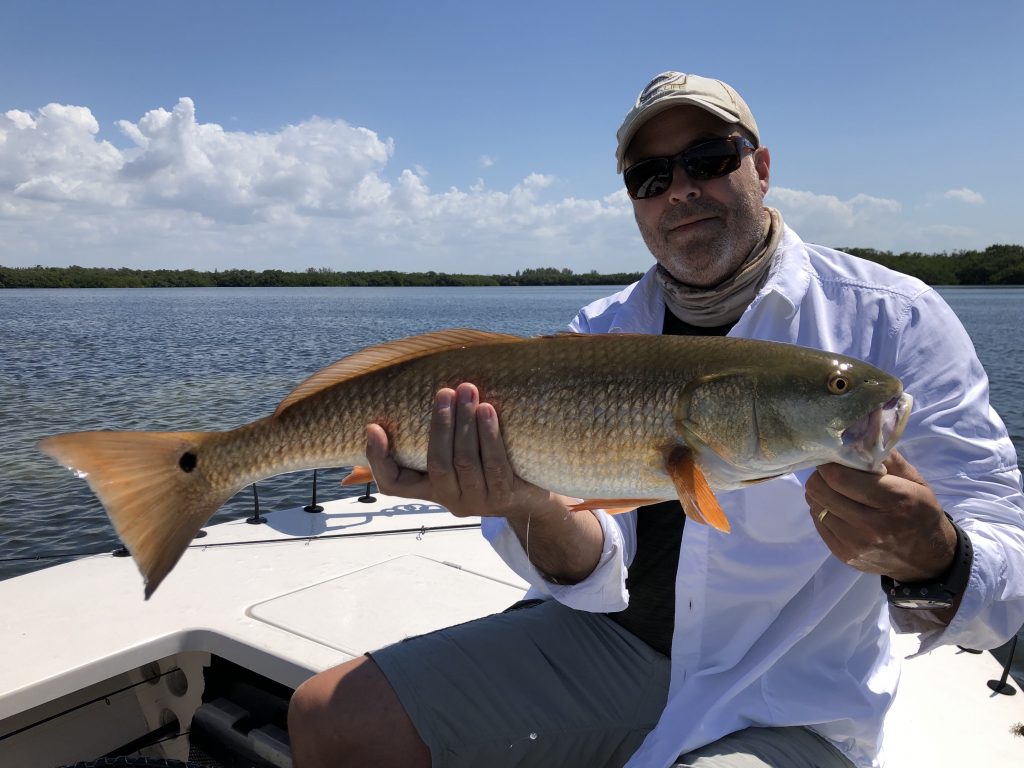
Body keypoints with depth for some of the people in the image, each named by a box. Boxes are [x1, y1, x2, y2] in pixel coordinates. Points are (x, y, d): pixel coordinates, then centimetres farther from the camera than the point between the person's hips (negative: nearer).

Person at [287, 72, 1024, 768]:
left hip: (787, 707, -3)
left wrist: (926, 558, -35)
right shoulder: (599, 331, 1)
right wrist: (533, 506, -29)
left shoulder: (895, 319, -9)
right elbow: (595, 573, -6)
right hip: (609, 643, 4)